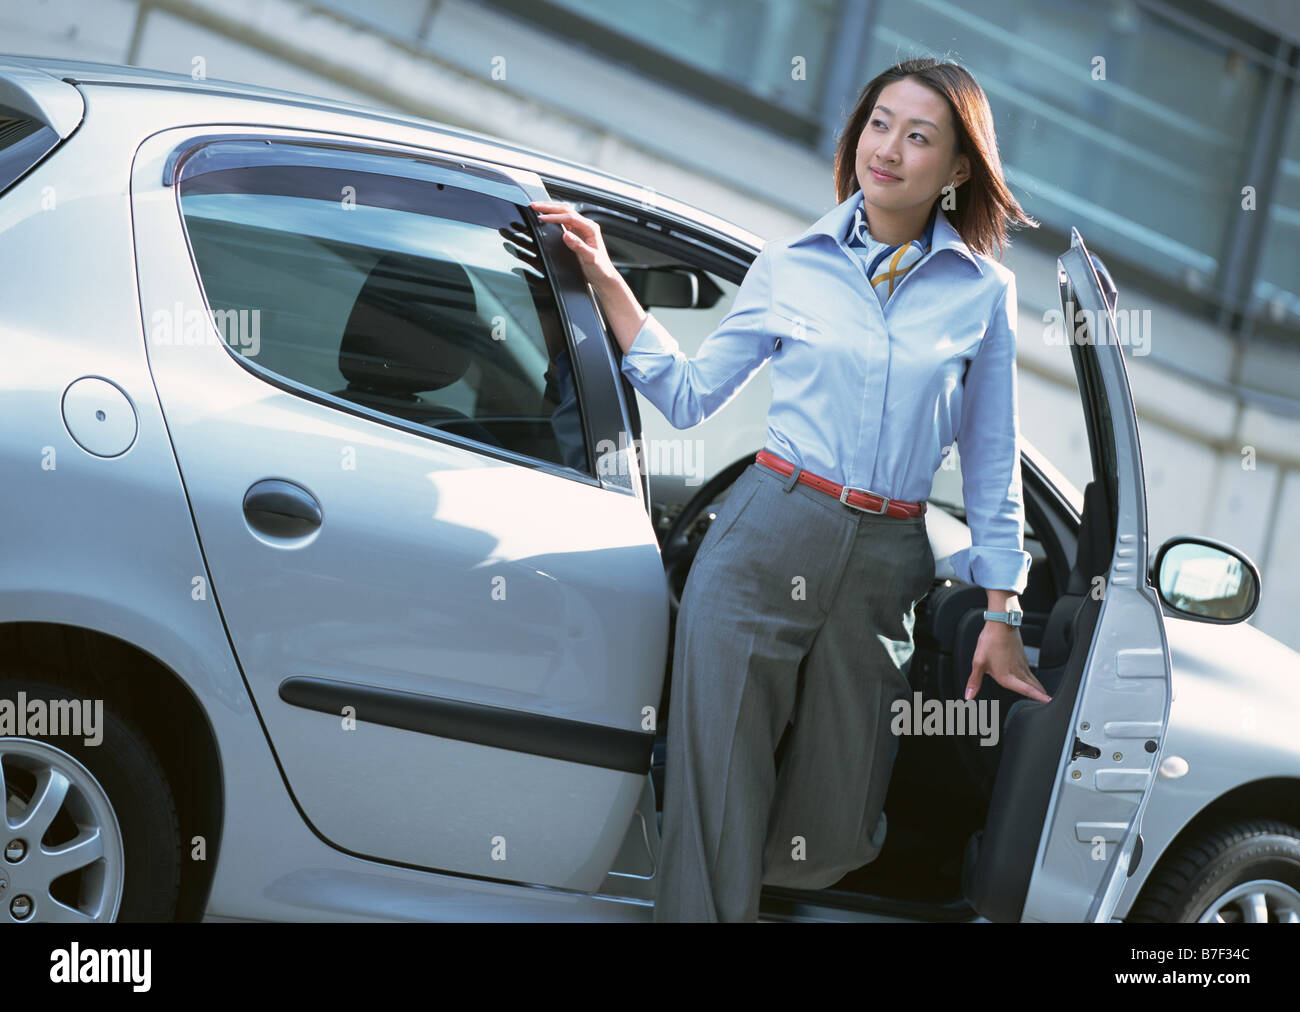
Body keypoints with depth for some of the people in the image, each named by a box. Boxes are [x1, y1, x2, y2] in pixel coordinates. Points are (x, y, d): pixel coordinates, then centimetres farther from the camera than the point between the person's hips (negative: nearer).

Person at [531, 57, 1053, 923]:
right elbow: (690, 397, 8)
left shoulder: (983, 292, 5)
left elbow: (992, 463, 9)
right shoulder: (789, 268, 6)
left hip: (887, 564, 1)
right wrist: (607, 282, 3)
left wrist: (1002, 618, 8)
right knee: (716, 794, -6)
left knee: (831, 838, 7)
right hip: (767, 538, -1)